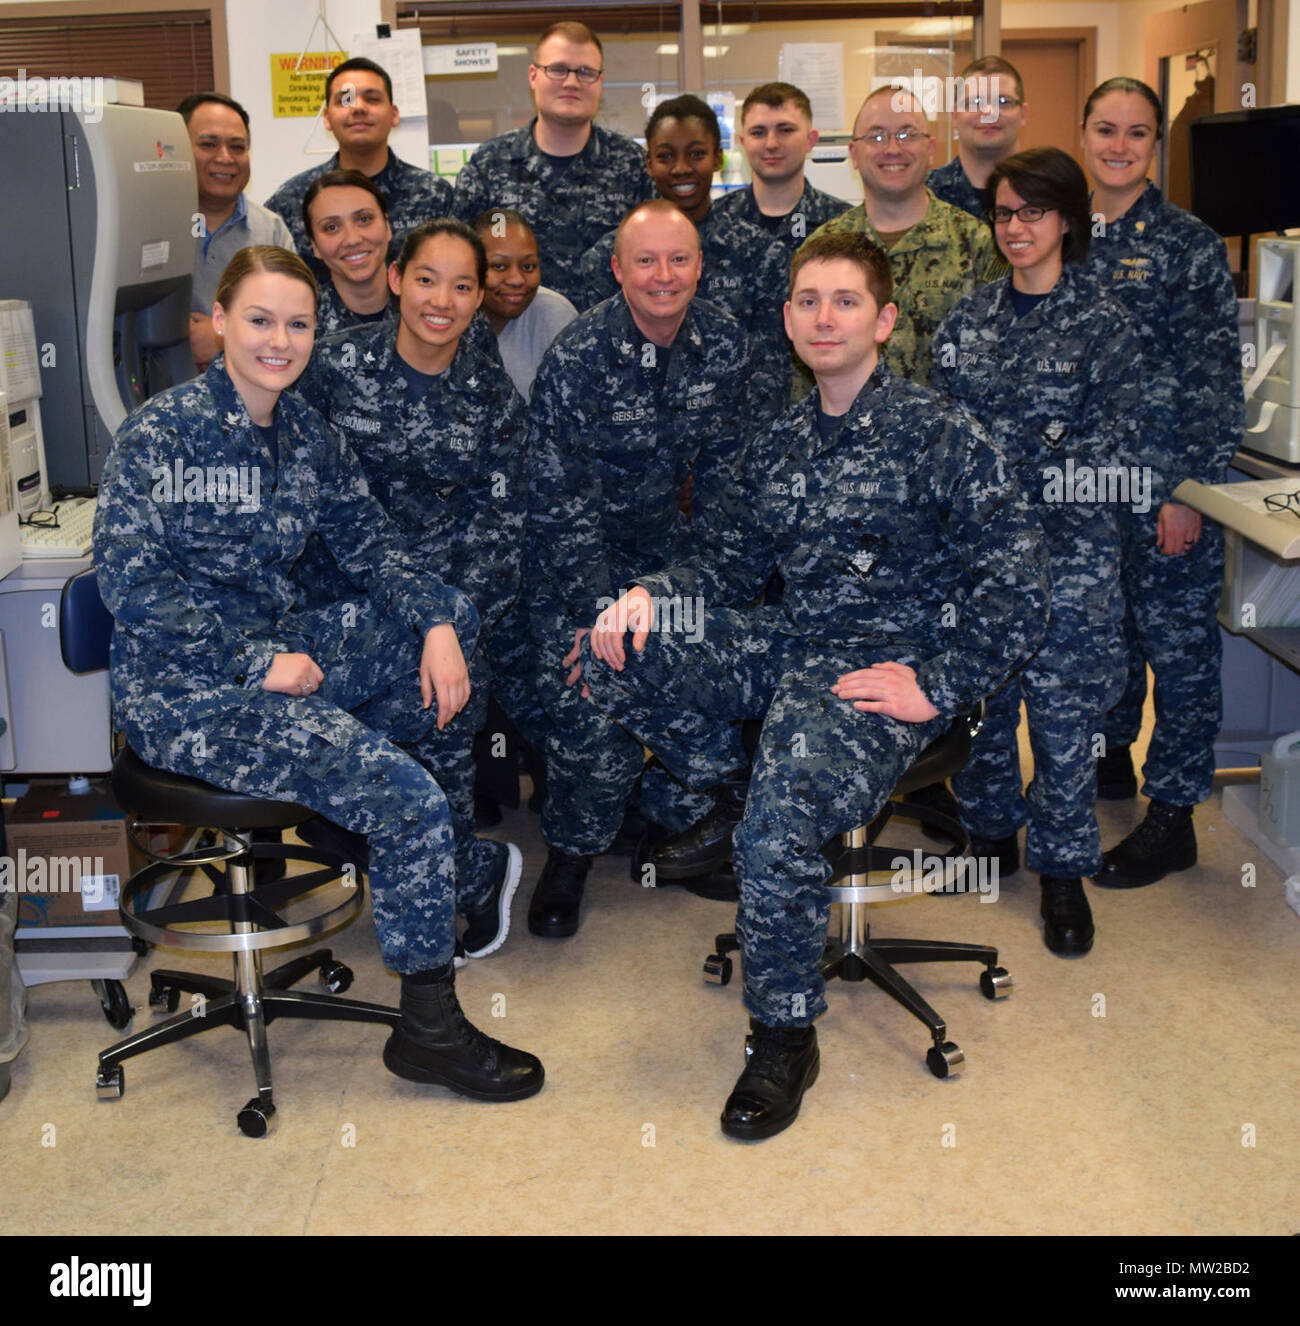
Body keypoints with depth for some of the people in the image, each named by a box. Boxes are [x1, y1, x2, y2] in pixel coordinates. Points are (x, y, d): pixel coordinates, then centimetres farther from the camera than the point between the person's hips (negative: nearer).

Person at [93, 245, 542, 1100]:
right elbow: (131, 584, -18)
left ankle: (351, 805, 10)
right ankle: (429, 1030, -5)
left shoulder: (309, 436, 7)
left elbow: (370, 542, 9)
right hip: (185, 694, -8)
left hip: (281, 653, 8)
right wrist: (259, 662, -20)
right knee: (408, 799, -20)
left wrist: (436, 625, -9)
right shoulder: (160, 433, -12)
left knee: (454, 611, 6)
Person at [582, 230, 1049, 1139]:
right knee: (611, 651, -14)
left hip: (882, 669, -6)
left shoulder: (941, 434, -5)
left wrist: (936, 688, -15)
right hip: (784, 647, 6)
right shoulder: (780, 446, 15)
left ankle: (785, 1037, -7)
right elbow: (726, 567, 18)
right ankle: (731, 795, 3)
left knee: (780, 824, -30)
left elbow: (1018, 587, -8)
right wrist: (646, 597, -3)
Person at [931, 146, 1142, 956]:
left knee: (1063, 706, -1)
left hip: (1065, 550, -4)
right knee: (978, 693, 11)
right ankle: (991, 835, 31)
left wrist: (1032, 499, -15)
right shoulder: (969, 318, 10)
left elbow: (1113, 451, -6)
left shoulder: (1102, 325, -2)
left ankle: (1064, 869, 14)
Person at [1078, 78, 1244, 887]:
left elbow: (1217, 379, -10)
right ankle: (1110, 758, 37)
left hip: (1166, 479, -5)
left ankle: (1173, 816, 9)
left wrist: (1188, 489, -15)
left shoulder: (1190, 244, -8)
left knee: (1176, 636, 1)